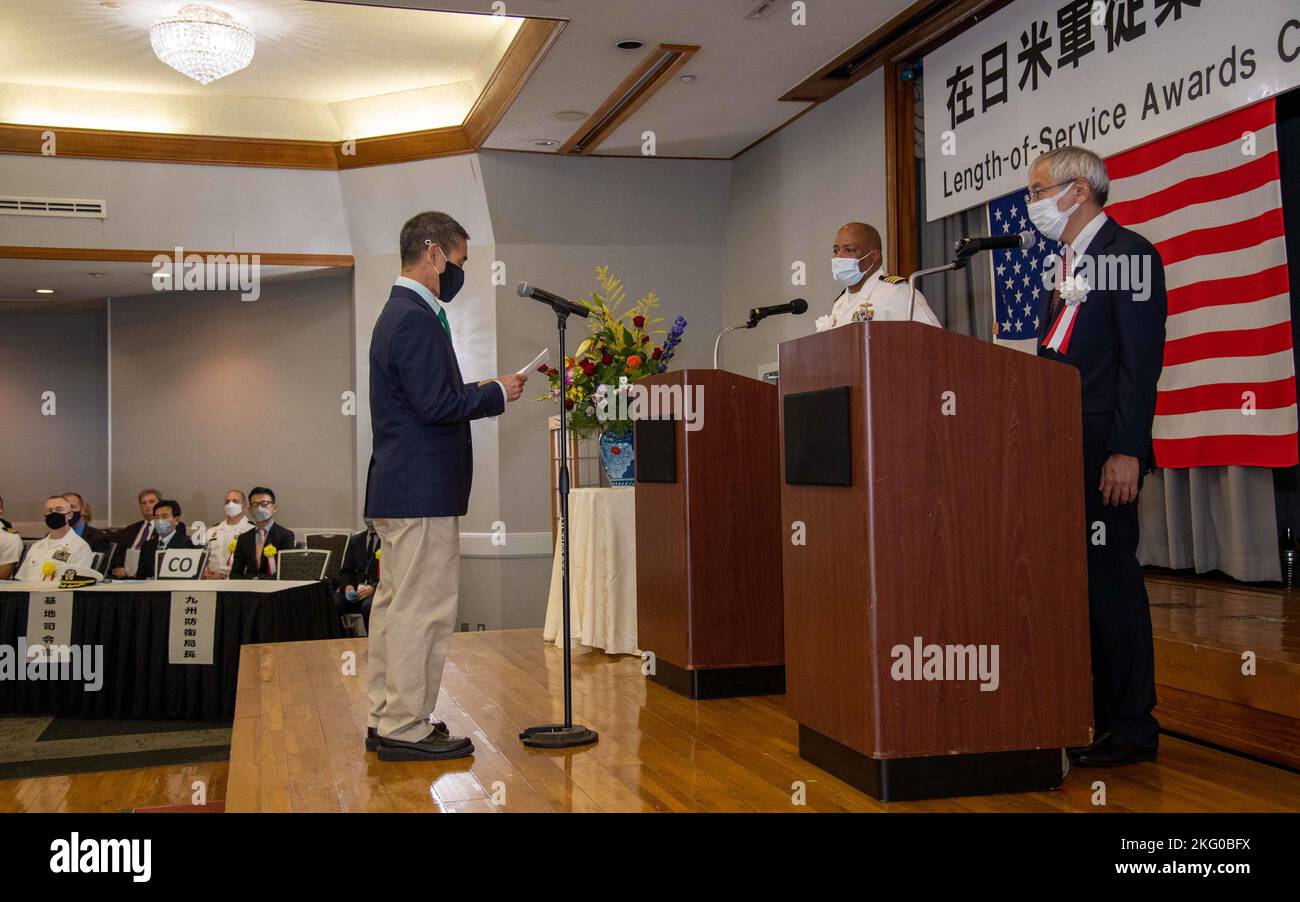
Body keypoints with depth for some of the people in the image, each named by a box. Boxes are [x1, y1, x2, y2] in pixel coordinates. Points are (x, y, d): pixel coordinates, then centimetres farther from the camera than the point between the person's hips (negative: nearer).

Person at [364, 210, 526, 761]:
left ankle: (385, 719, 22)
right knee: (424, 608, -5)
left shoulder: (400, 312, 18)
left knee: (395, 603, 14)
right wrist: (496, 394, -9)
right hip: (423, 489, -11)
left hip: (398, 487, 11)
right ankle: (406, 728, 2)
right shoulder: (416, 320, -16)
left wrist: (476, 391, 13)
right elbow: (436, 404, -22)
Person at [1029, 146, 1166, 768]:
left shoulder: (1129, 253, -7)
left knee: (1111, 577, -5)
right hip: (1060, 447, 8)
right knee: (1080, 577, 10)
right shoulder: (1065, 263, 19)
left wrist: (1126, 451, -20)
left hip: (1102, 449, -8)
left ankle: (1132, 726, 5)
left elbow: (1142, 359, -15)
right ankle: (1095, 711, 18)